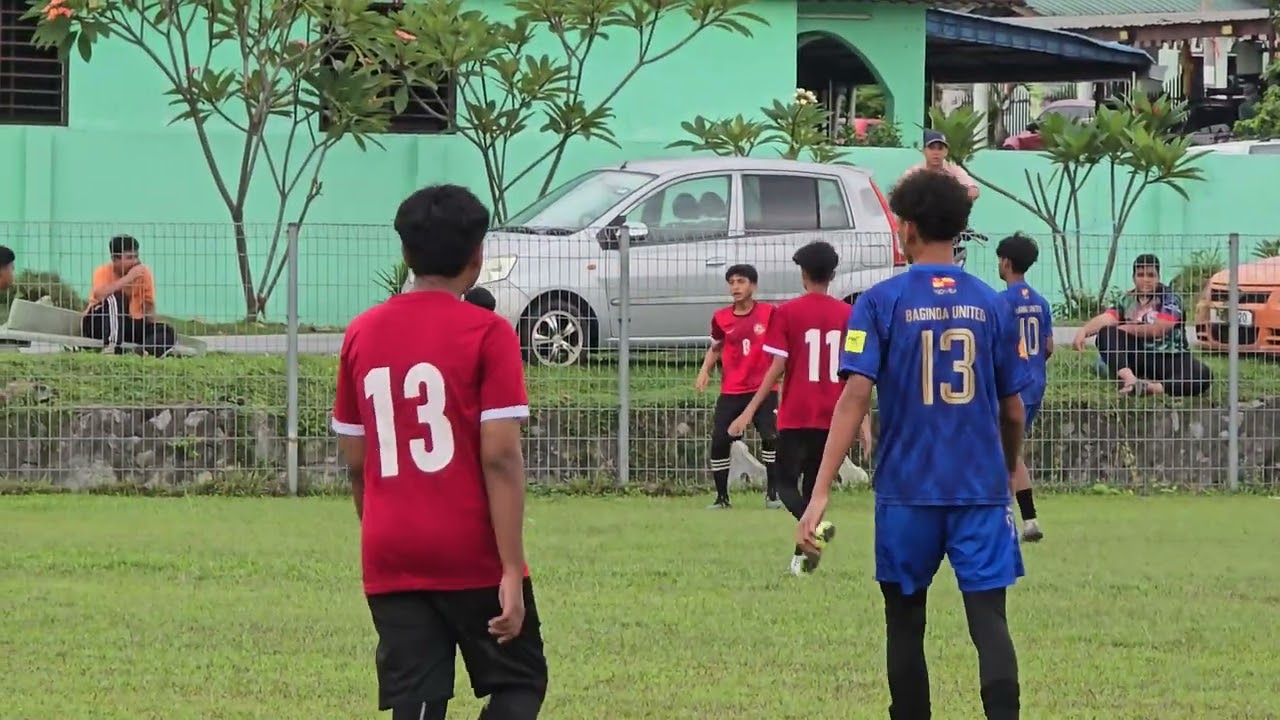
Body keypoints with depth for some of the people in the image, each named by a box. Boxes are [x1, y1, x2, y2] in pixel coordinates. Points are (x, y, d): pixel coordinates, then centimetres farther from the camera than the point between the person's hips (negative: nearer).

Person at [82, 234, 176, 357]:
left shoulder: (143, 272, -4)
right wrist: (128, 278, -33)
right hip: (98, 322, -4)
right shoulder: (104, 272, -15)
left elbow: (149, 305, 1)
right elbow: (99, 295, -37)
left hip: (129, 323, 4)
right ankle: (110, 348, -39)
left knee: (167, 332, -16)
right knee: (117, 298, -33)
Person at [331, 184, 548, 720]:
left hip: (390, 559, 4)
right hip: (473, 556, -4)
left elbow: (355, 461, 12)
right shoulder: (487, 333, -8)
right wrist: (512, 569, -13)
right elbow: (500, 458, -13)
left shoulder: (362, 334, 7)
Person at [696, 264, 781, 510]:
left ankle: (772, 493, 0)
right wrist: (705, 370, 4)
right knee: (719, 441, -3)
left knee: (770, 437, -13)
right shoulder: (721, 318, 3)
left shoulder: (769, 313, -5)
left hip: (763, 388, -2)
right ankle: (721, 497, 11)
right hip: (730, 392, 2)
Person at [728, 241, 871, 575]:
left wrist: (750, 411, -5)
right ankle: (803, 553, 15)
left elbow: (777, 367, -10)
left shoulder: (786, 313, -6)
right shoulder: (848, 315, 3)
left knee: (787, 482, 3)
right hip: (833, 418, 3)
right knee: (813, 483, 17)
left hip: (796, 416, -3)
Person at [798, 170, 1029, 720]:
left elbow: (855, 397, -13)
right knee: (988, 618, -5)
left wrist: (820, 494, -16)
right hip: (982, 489, 1)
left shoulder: (882, 302, -3)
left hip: (907, 490, -1)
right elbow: (1013, 411, 10)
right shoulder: (990, 304, 5)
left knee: (905, 622, 15)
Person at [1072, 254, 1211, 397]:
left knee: (1203, 375, -32)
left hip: (1171, 357, -3)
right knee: (1106, 334, -21)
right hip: (1138, 357, 3)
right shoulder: (1127, 300, 6)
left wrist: (1125, 329, -4)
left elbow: (1158, 329, -14)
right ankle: (1130, 380, -42)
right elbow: (1105, 318, -8)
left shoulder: (1169, 298, -4)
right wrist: (1084, 331, -28)